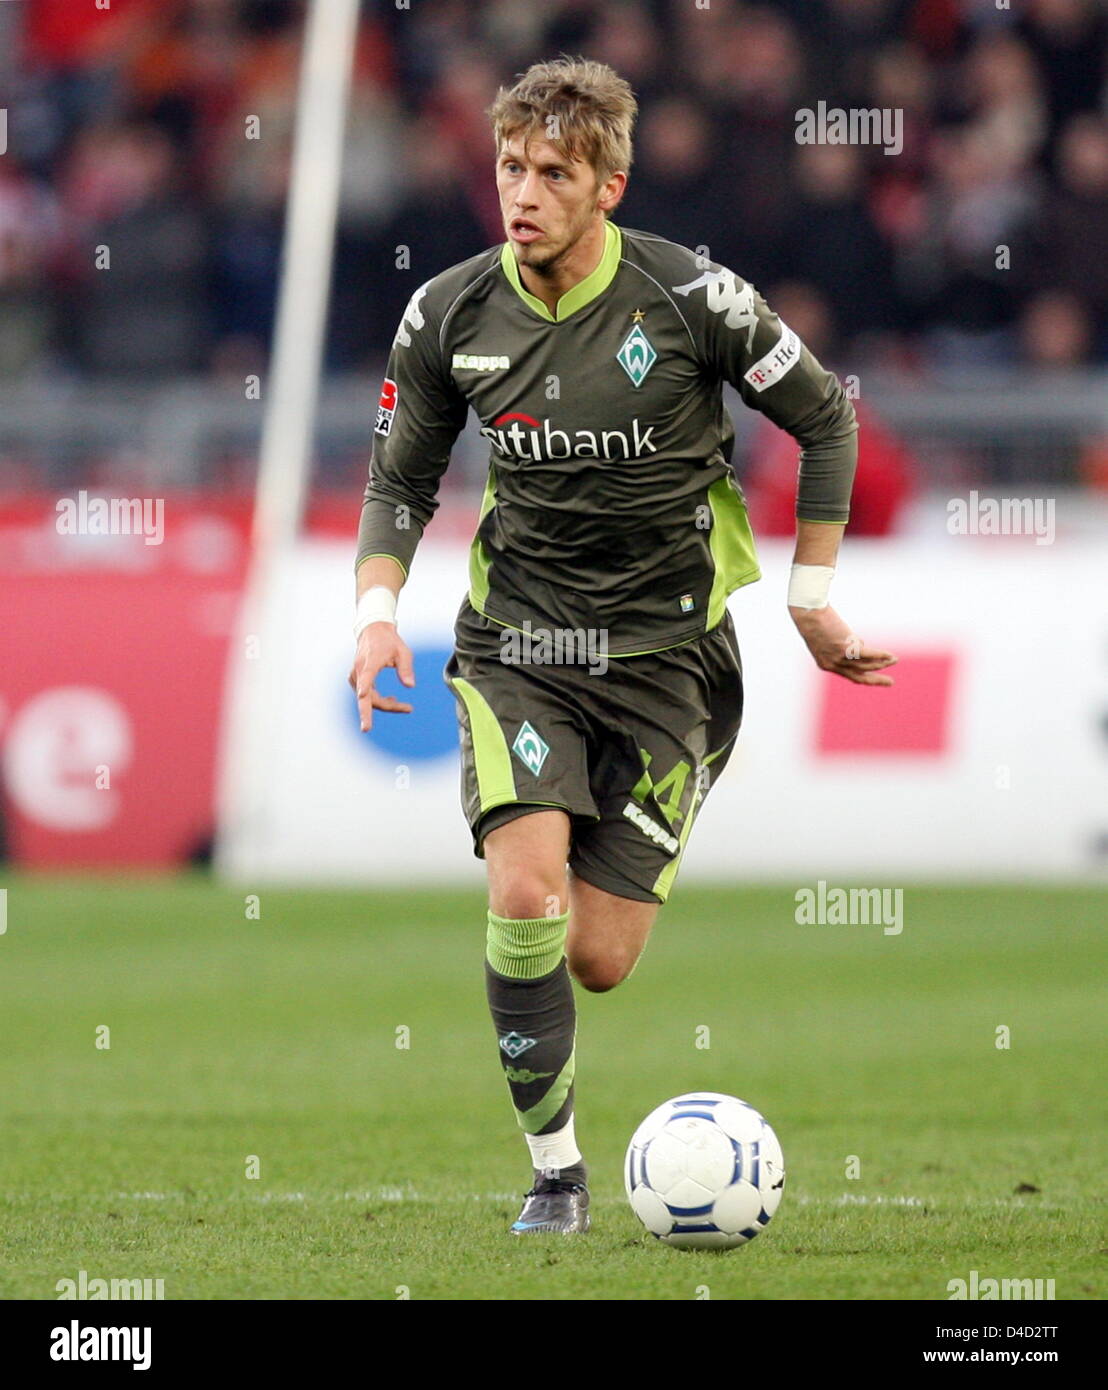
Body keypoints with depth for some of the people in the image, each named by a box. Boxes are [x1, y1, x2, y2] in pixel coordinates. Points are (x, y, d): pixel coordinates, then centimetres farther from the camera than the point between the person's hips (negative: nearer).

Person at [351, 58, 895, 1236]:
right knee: (525, 899, -22)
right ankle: (554, 1170, -6)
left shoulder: (693, 299, -13)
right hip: (516, 643, 1)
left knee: (597, 960, -4)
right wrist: (377, 611, -6)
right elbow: (401, 477, 11)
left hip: (664, 651, -1)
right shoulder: (449, 317, -5)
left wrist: (811, 599, 3)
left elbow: (824, 420, 2)